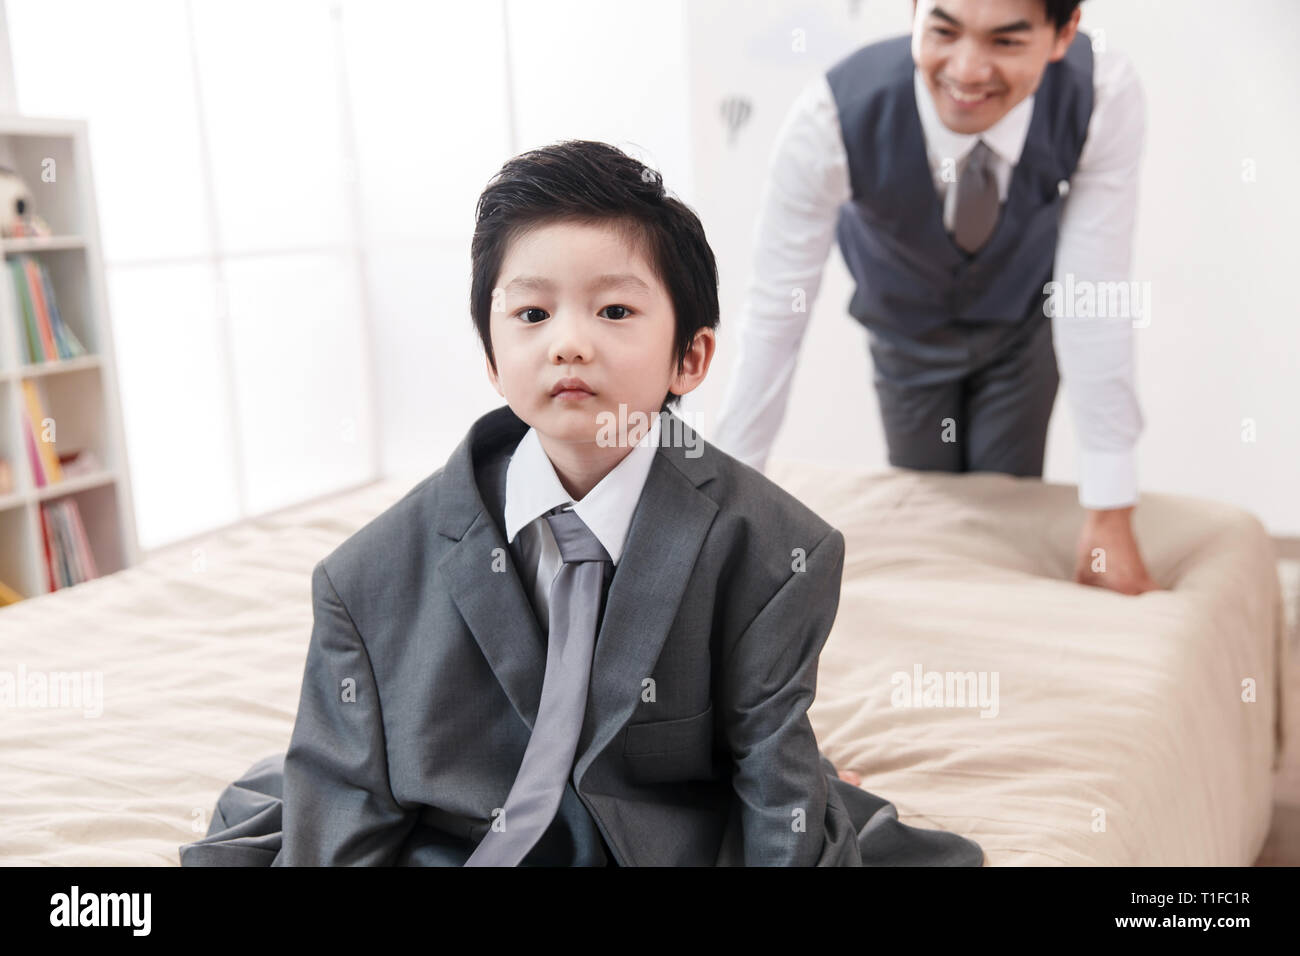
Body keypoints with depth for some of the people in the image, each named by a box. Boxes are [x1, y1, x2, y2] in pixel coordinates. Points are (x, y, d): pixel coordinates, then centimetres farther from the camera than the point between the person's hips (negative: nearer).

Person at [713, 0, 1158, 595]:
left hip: (1024, 320, 0)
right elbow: (775, 313, -31)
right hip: (905, 325, 0)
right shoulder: (831, 117, -37)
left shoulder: (1106, 99, -35)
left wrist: (1110, 519, -30)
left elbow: (1094, 299, -32)